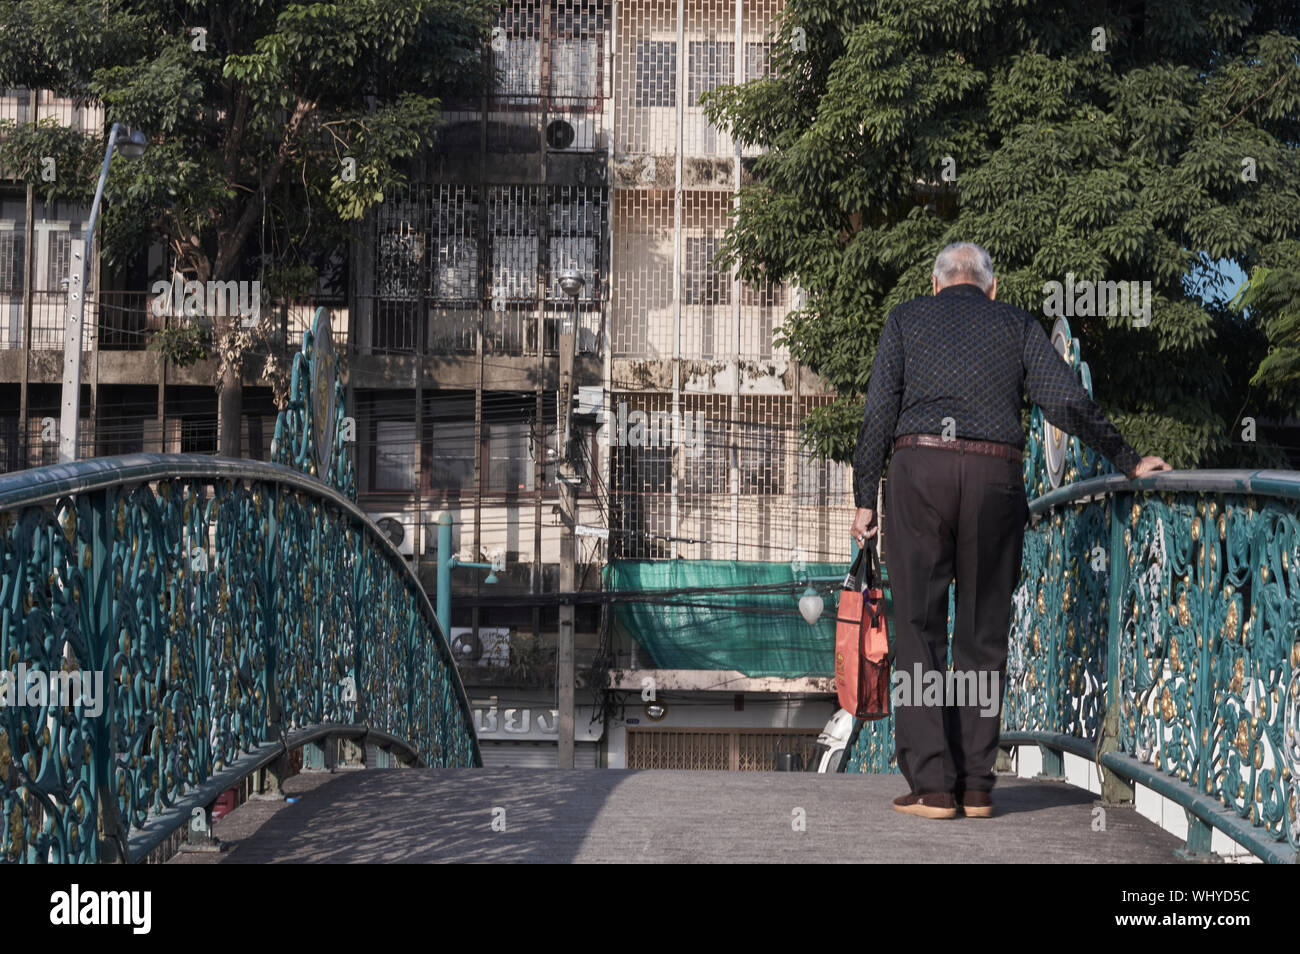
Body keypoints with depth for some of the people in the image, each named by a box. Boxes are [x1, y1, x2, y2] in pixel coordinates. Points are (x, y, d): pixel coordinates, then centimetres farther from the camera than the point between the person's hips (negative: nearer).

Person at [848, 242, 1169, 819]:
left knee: (918, 628, 1)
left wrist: (864, 498, 5)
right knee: (983, 632, 7)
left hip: (919, 472, -1)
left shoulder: (906, 319, 14)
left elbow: (878, 413, 5)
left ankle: (931, 785, -5)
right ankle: (975, 786, 6)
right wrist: (1129, 463, 9)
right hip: (995, 479, 1)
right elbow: (1069, 402, 5)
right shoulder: (1018, 324, 15)